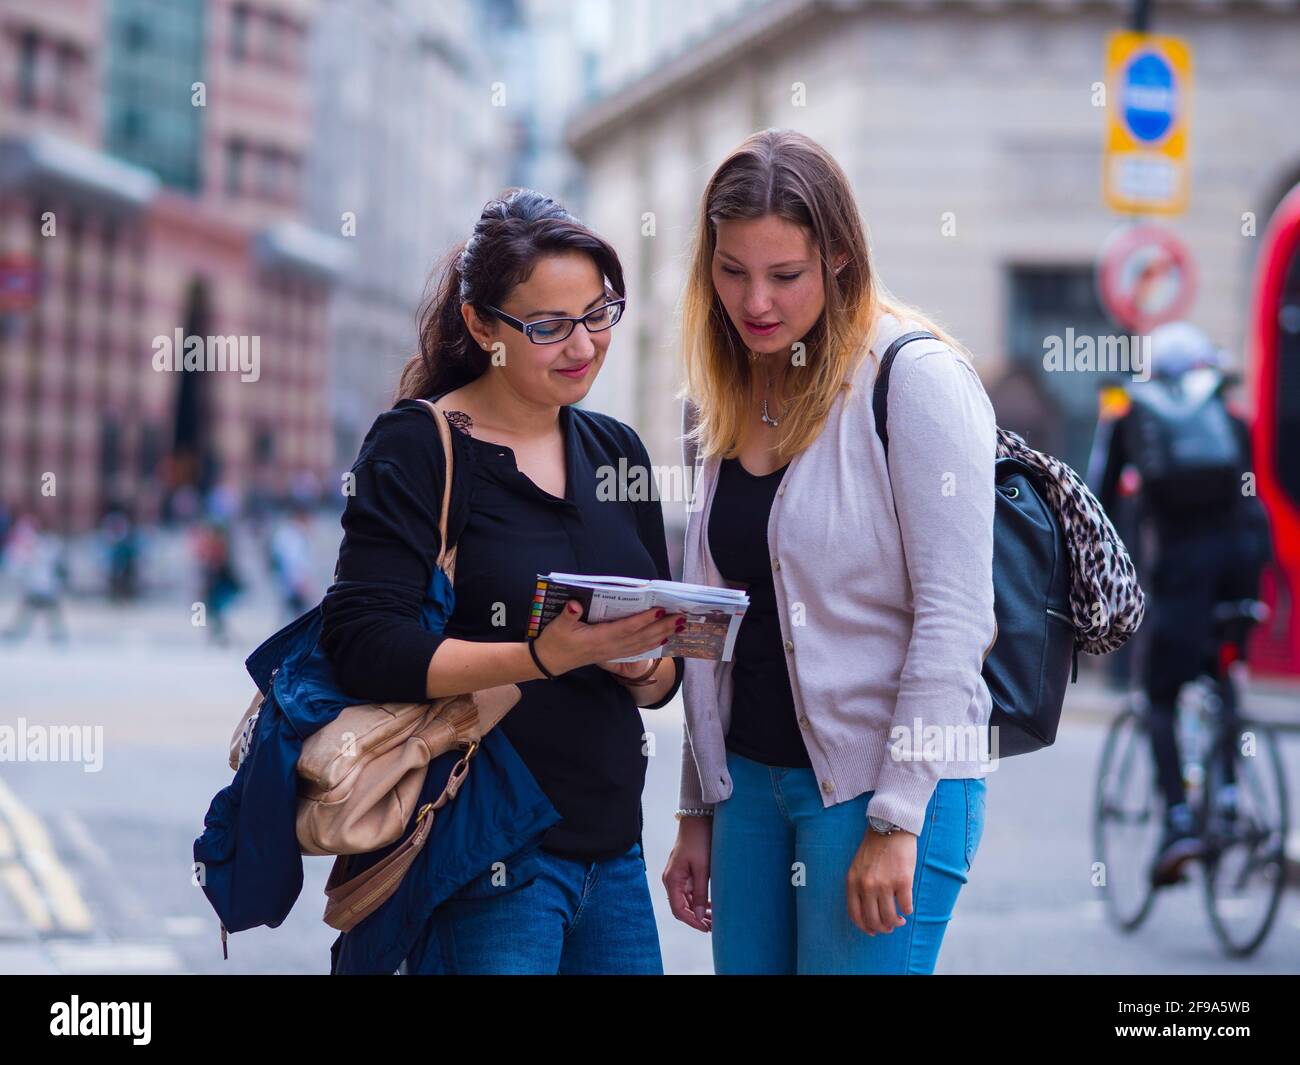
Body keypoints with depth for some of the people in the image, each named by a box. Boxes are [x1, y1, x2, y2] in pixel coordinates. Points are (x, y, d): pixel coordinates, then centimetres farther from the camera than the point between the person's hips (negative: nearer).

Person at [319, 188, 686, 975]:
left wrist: (640, 662, -8)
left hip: (611, 848, 7)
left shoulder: (615, 451, 13)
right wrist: (543, 657, -28)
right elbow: (363, 644, -19)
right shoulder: (418, 446, -6)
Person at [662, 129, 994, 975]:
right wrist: (698, 810, 15)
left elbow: (953, 615, -14)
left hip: (887, 781, -6)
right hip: (750, 779, 7)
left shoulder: (916, 380, -10)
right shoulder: (724, 403, 11)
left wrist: (896, 819, -16)